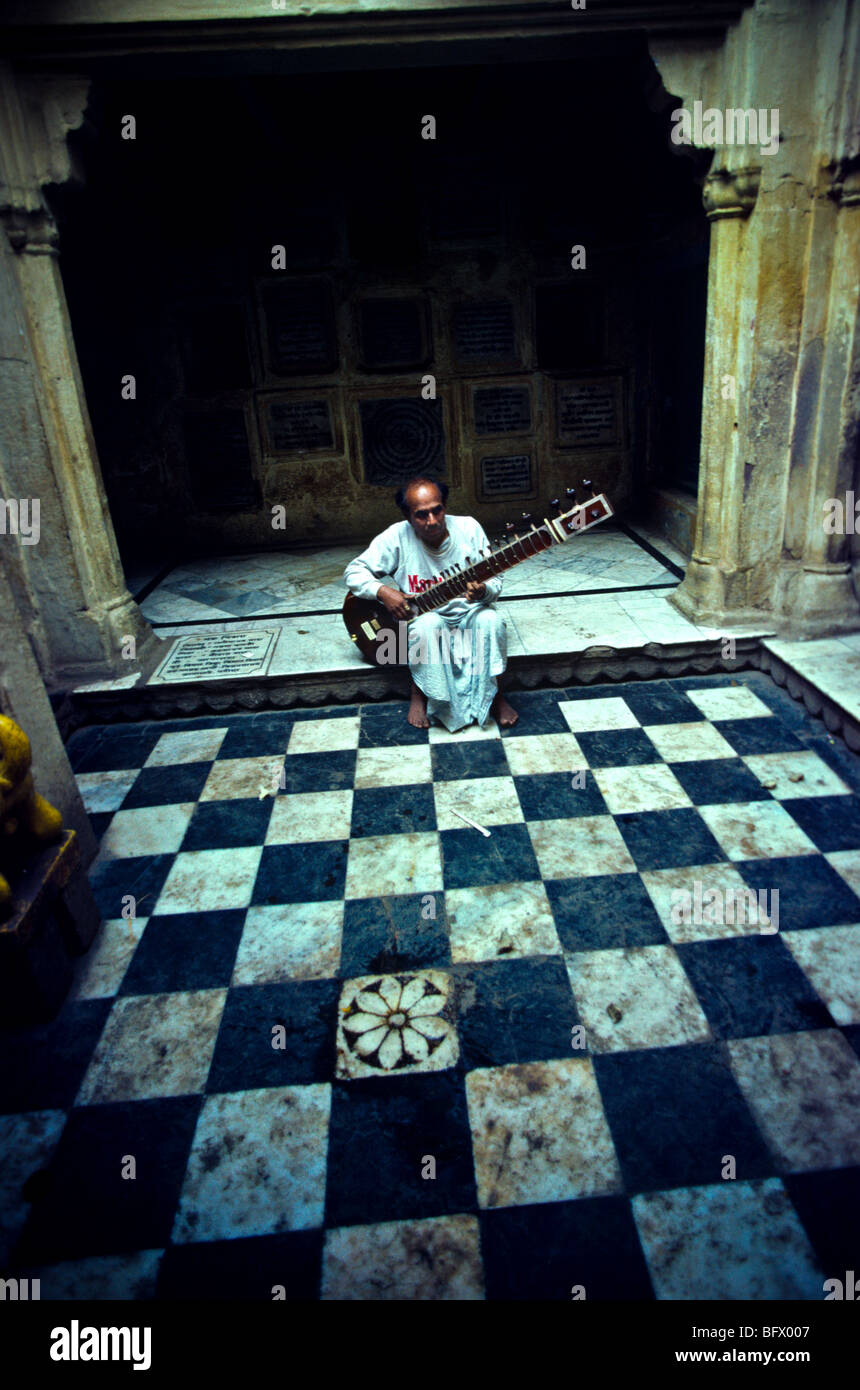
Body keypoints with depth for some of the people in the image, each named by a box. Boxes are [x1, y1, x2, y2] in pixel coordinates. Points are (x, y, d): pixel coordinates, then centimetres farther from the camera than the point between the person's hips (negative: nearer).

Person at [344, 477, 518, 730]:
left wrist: (483, 592, -29)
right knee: (428, 624, -35)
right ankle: (418, 692, -12)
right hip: (421, 616, -1)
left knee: (491, 619, -30)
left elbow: (495, 581, -5)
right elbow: (354, 571, -6)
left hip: (467, 613, 1)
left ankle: (492, 693, -10)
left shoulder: (468, 528, -9)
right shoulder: (397, 537, -12)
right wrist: (383, 591, -24)